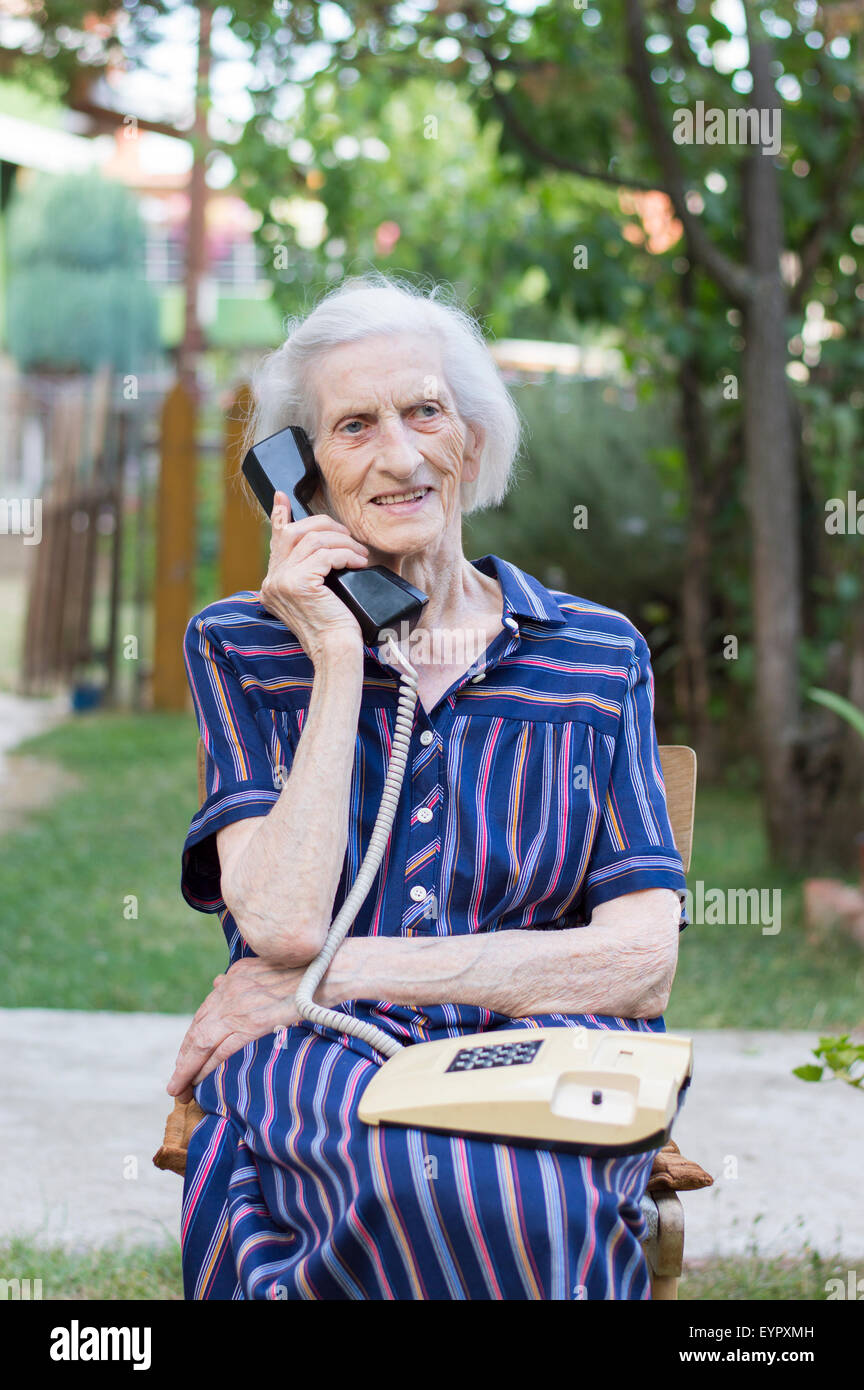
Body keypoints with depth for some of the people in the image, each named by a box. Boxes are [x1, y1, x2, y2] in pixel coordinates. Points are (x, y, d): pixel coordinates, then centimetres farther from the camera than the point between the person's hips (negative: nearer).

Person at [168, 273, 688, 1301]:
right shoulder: (240, 646, 9)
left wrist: (336, 974, -6)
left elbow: (642, 964, -1)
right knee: (419, 1167, -37)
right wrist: (339, 659, -7)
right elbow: (281, 925, -6)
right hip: (315, 1066, 0)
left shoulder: (597, 653, 10)